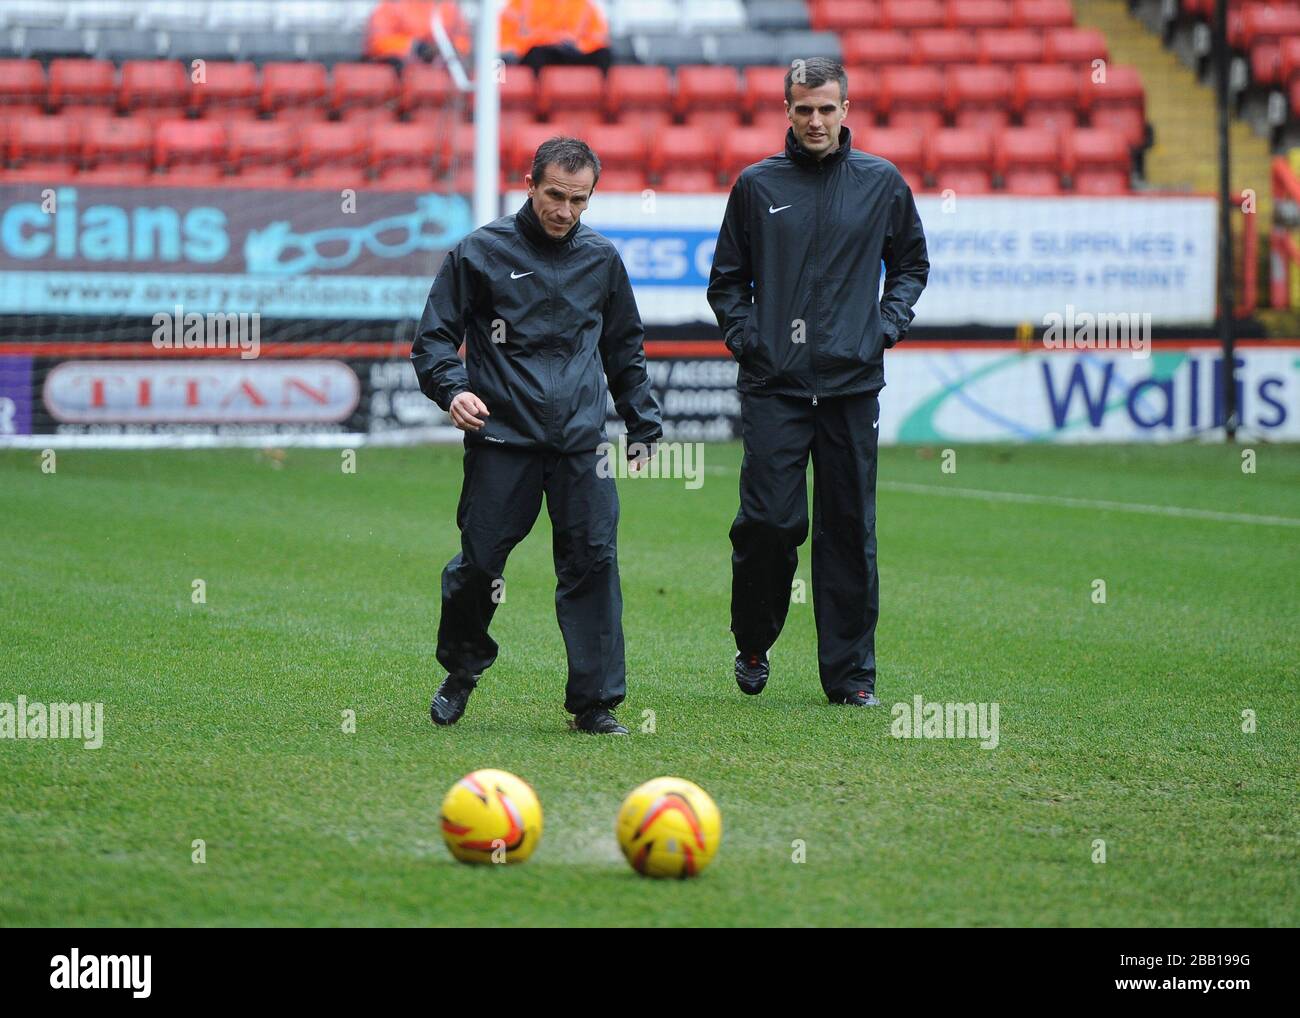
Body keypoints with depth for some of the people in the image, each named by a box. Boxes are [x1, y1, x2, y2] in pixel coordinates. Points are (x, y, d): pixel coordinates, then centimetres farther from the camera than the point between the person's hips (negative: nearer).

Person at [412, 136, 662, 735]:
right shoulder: (480, 253, 1)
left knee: (593, 561, -7)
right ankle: (462, 668, 25)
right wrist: (453, 389, -16)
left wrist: (644, 425, 20)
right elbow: (434, 337, 3)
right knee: (479, 562, -2)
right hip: (501, 438, -2)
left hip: (581, 441, 2)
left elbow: (625, 349, 23)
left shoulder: (602, 259, 11)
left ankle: (595, 702, -1)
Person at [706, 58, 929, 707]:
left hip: (852, 382, 1)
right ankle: (753, 644, 14)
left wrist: (888, 325, 4)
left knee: (850, 527, 2)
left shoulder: (882, 183, 7)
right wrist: (743, 336, -1)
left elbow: (911, 263, 19)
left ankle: (850, 671, 8)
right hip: (773, 384, -1)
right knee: (768, 520, -8)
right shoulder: (757, 185, 5)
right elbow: (727, 279, 13)